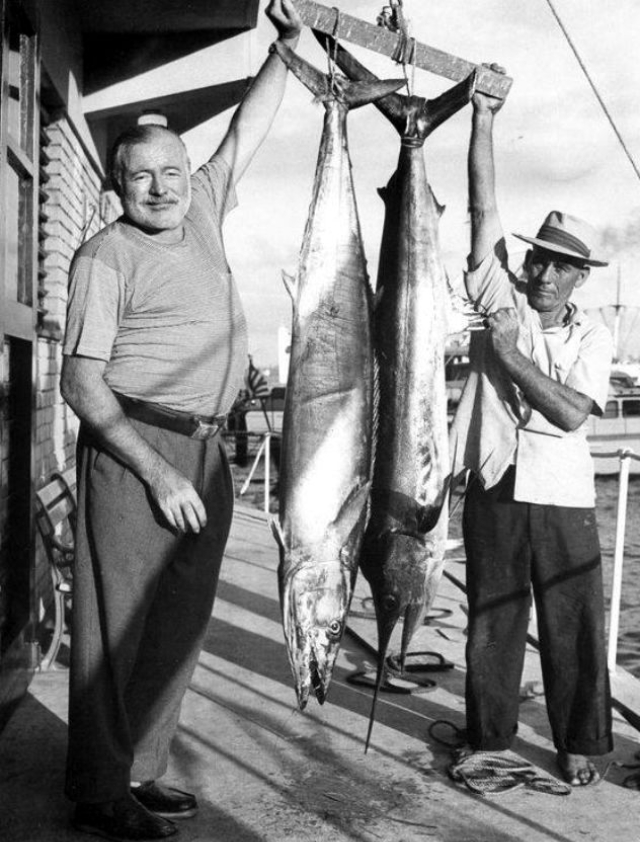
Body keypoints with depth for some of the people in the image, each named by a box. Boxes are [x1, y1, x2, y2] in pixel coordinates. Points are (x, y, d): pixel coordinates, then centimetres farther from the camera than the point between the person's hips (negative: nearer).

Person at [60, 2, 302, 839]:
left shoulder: (201, 209, 13)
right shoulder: (106, 254, -6)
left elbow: (247, 127, 25)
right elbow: (81, 382, -12)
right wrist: (158, 472, -18)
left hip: (206, 450, 7)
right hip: (133, 447, -7)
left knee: (181, 619, 10)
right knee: (118, 621, -2)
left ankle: (141, 771, 22)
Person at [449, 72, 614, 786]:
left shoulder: (591, 340, 3)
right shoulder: (501, 297, 3)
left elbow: (571, 413, -12)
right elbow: (483, 209, -6)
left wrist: (511, 355, -15)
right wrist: (483, 116, -11)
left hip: (562, 495, 0)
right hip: (495, 487, 0)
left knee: (573, 627, 6)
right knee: (491, 619, 10)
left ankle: (579, 744, 23)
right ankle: (488, 737, 25)